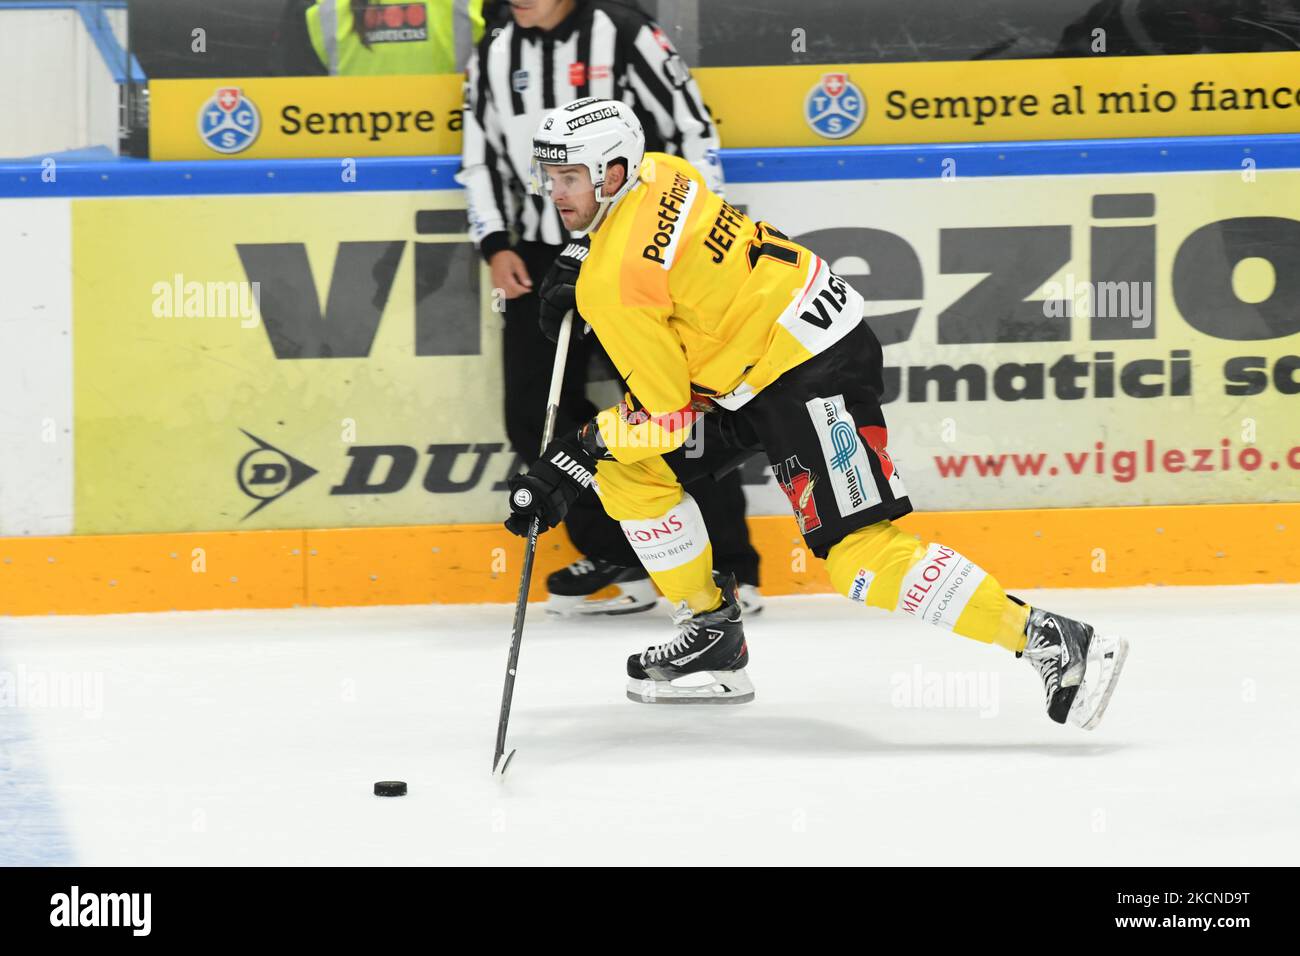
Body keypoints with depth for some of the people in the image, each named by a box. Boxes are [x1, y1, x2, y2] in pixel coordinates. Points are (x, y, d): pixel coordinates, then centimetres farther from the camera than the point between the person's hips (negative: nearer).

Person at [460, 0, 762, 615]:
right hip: (539, 261, 6)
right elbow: (480, 157, 15)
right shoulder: (494, 55, 6)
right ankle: (616, 560, 13)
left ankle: (732, 569, 0)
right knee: (536, 418, 0)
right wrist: (495, 244, 4)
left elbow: (693, 131, -7)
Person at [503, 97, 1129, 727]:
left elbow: (664, 415, -18)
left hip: (809, 374, -11)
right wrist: (575, 261, 21)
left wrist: (577, 455, -10)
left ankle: (1050, 642, -18)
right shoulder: (651, 172, 2)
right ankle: (713, 635, 18)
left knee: (859, 556, -17)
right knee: (626, 469, 10)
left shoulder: (614, 281, -21)